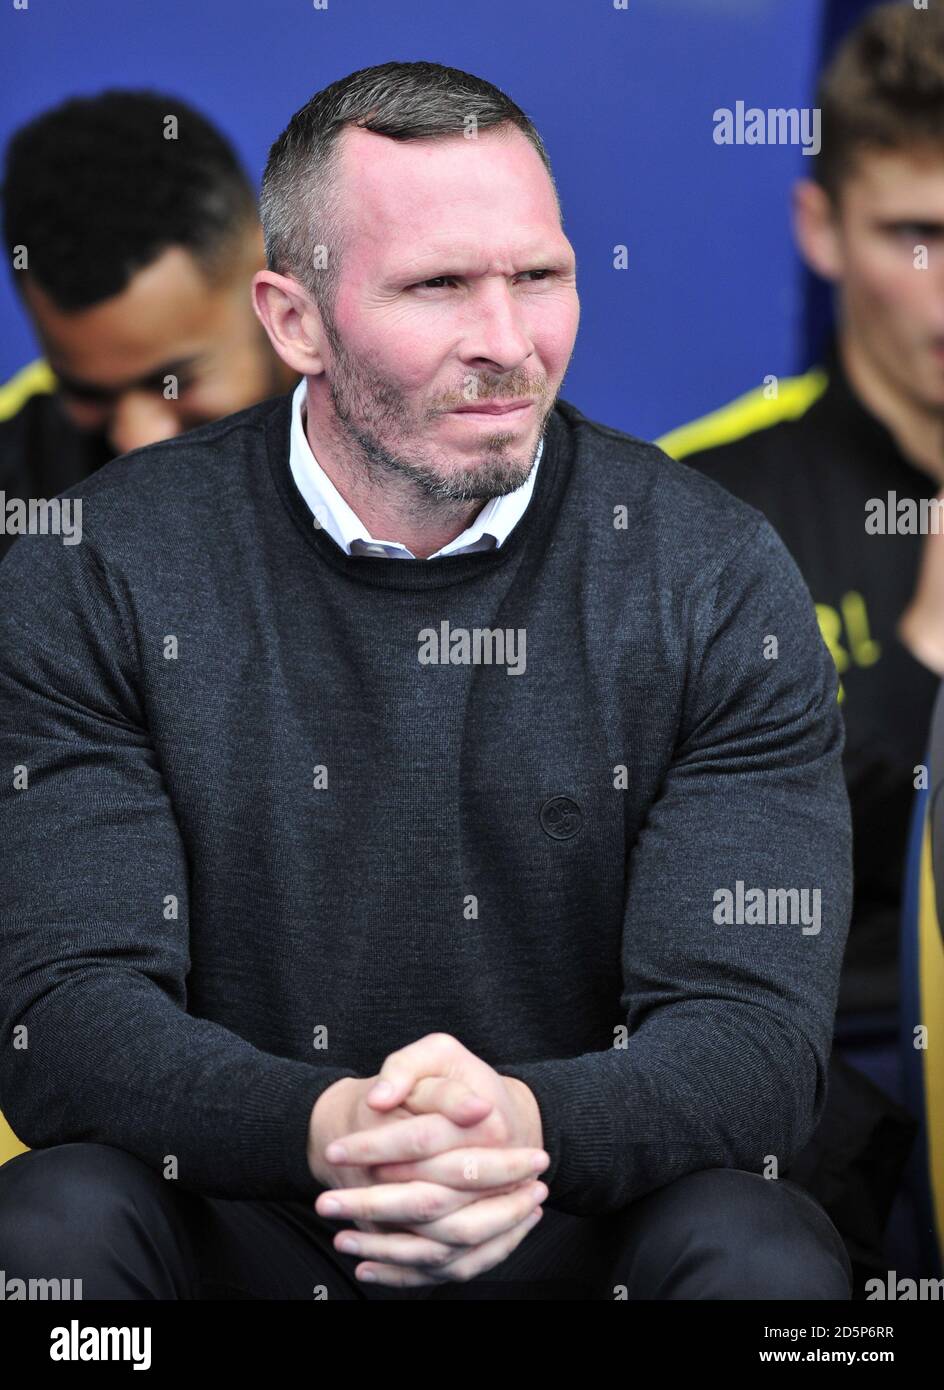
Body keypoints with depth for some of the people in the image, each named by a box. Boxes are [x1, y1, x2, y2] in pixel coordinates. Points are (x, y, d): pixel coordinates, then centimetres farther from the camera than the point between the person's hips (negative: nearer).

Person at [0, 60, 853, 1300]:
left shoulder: (717, 581, -4)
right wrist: (324, 1129, -33)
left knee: (762, 1253, -30)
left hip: (582, 1229, -1)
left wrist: (530, 1125, -34)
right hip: (242, 1231, 1)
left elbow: (757, 1025, -10)